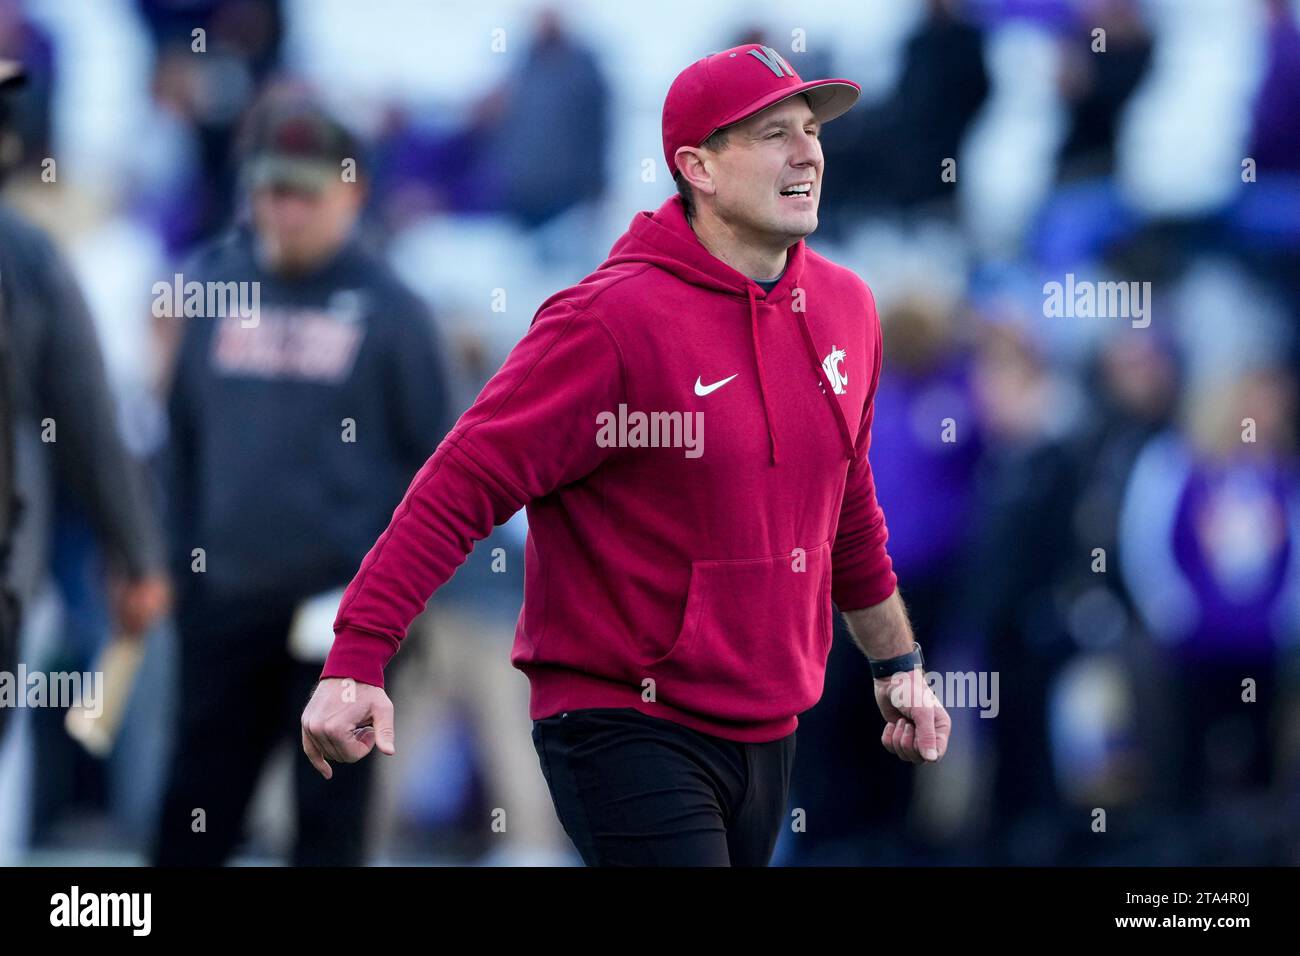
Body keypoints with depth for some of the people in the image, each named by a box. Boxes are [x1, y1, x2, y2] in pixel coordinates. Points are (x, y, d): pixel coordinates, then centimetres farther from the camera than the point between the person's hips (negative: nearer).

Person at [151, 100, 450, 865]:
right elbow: (181, 438, 12)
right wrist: (180, 562, 8)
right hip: (226, 596, 3)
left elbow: (432, 457, 0)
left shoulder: (389, 309, -2)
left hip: (344, 604, -3)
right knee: (196, 807, 5)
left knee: (332, 811, 2)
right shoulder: (209, 287, 6)